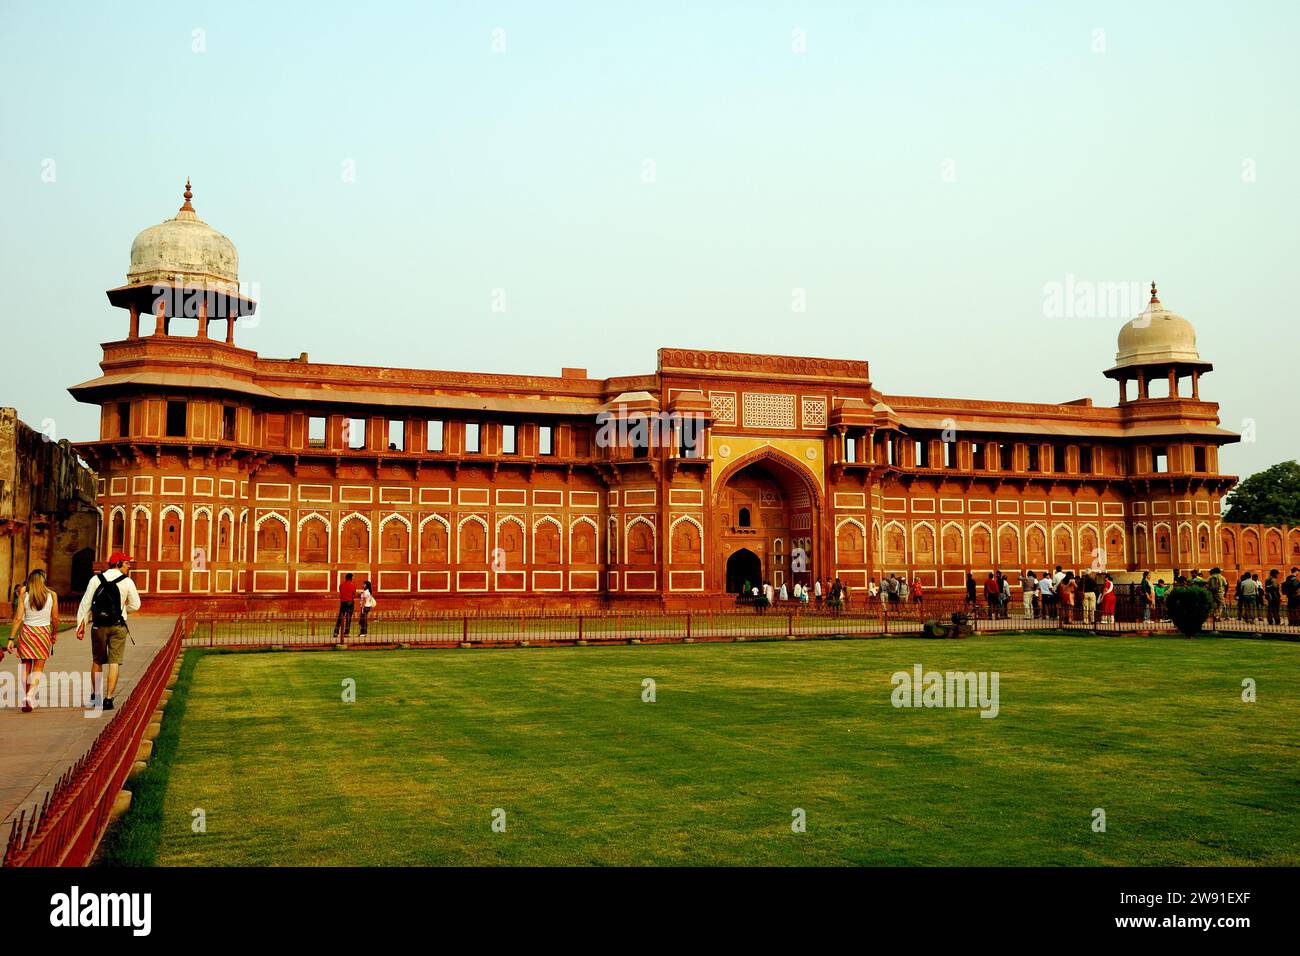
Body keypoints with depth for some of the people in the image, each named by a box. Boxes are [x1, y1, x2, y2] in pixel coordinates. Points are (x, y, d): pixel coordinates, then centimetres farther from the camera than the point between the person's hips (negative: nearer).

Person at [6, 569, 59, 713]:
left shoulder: (24, 595, -3)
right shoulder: (52, 595, -3)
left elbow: (18, 618, -6)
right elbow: (55, 619, 1)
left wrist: (11, 638, -4)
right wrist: (54, 634, 16)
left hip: (26, 632, 1)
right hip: (44, 632, -1)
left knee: (25, 667, 13)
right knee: (38, 668, 4)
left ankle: (25, 699, 16)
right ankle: (29, 695, -17)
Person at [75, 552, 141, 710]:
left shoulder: (96, 579, 2)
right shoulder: (128, 582, -3)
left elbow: (85, 603, 1)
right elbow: (135, 606, 2)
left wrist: (81, 625, 6)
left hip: (99, 626, 3)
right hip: (118, 626, -3)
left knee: (97, 661, 17)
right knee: (114, 662, 0)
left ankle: (96, 695, 30)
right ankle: (109, 698, -5)